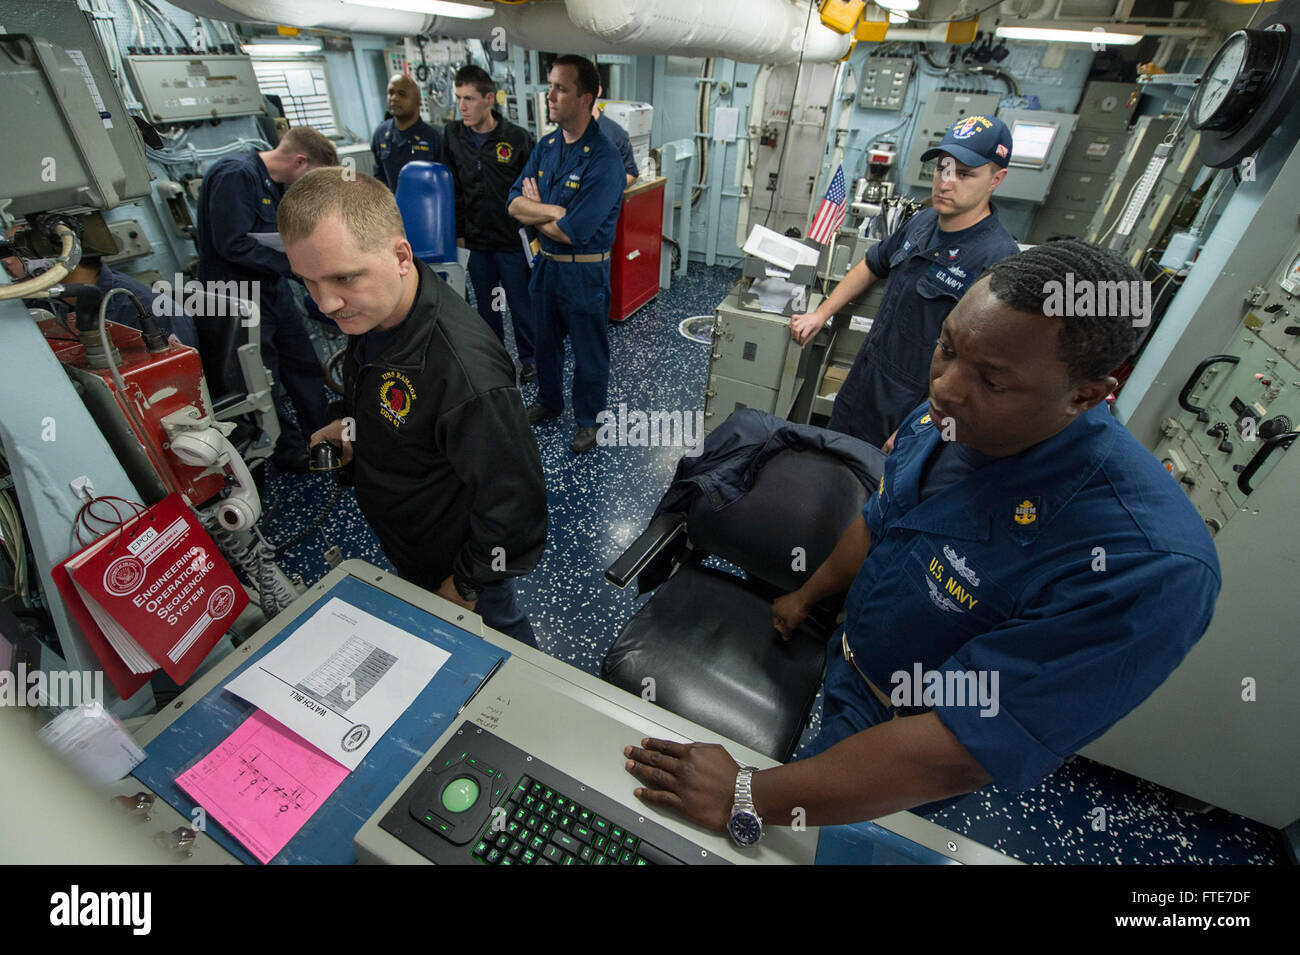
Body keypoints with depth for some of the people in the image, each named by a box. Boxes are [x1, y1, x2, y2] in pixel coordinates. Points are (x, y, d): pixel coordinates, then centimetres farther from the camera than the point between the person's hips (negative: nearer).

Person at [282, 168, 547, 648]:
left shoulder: (465, 371, -40)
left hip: (453, 554, -8)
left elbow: (515, 504, -31)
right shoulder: (369, 310, -11)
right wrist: (348, 421, -2)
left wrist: (467, 586, -17)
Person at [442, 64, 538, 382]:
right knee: (485, 305, 15)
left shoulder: (518, 138, -9)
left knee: (521, 305, 7)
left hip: (512, 241, -4)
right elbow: (453, 190, 9)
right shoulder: (452, 135, 3)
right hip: (476, 241, 4)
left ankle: (529, 358, 26)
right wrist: (458, 233, 7)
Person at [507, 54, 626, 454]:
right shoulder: (545, 146, 4)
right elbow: (515, 203, -3)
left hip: (585, 274, -7)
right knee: (546, 341, 21)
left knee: (589, 353, 8)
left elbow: (573, 231, -26)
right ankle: (549, 401, 43)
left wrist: (535, 210, -8)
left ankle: (588, 419, 27)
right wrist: (555, 211, -21)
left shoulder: (603, 159, -20)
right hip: (546, 264, 7)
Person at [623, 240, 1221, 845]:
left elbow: (955, 754, -38)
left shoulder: (1141, 564, -39)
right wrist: (807, 595, 17)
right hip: (845, 657, 5)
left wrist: (747, 801, -34)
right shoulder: (939, 421, -15)